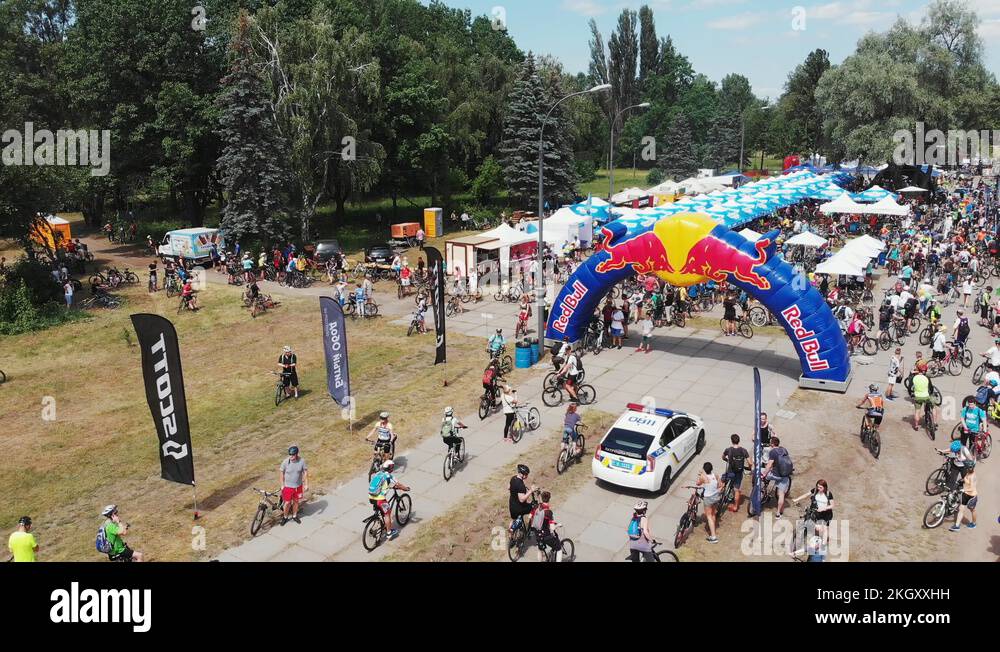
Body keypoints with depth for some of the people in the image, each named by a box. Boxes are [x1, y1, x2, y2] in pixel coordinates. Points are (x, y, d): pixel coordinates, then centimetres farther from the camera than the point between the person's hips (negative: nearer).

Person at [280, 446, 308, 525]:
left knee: (296, 501, 17)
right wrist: (282, 485, -2)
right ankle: (285, 517, 28)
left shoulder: (302, 461, -16)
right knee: (287, 503, 3)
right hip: (288, 486, -1)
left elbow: (305, 472, -5)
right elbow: (282, 474, -5)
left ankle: (294, 516, 38)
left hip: (298, 486, 1)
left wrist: (306, 484, -6)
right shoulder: (285, 462, -17)